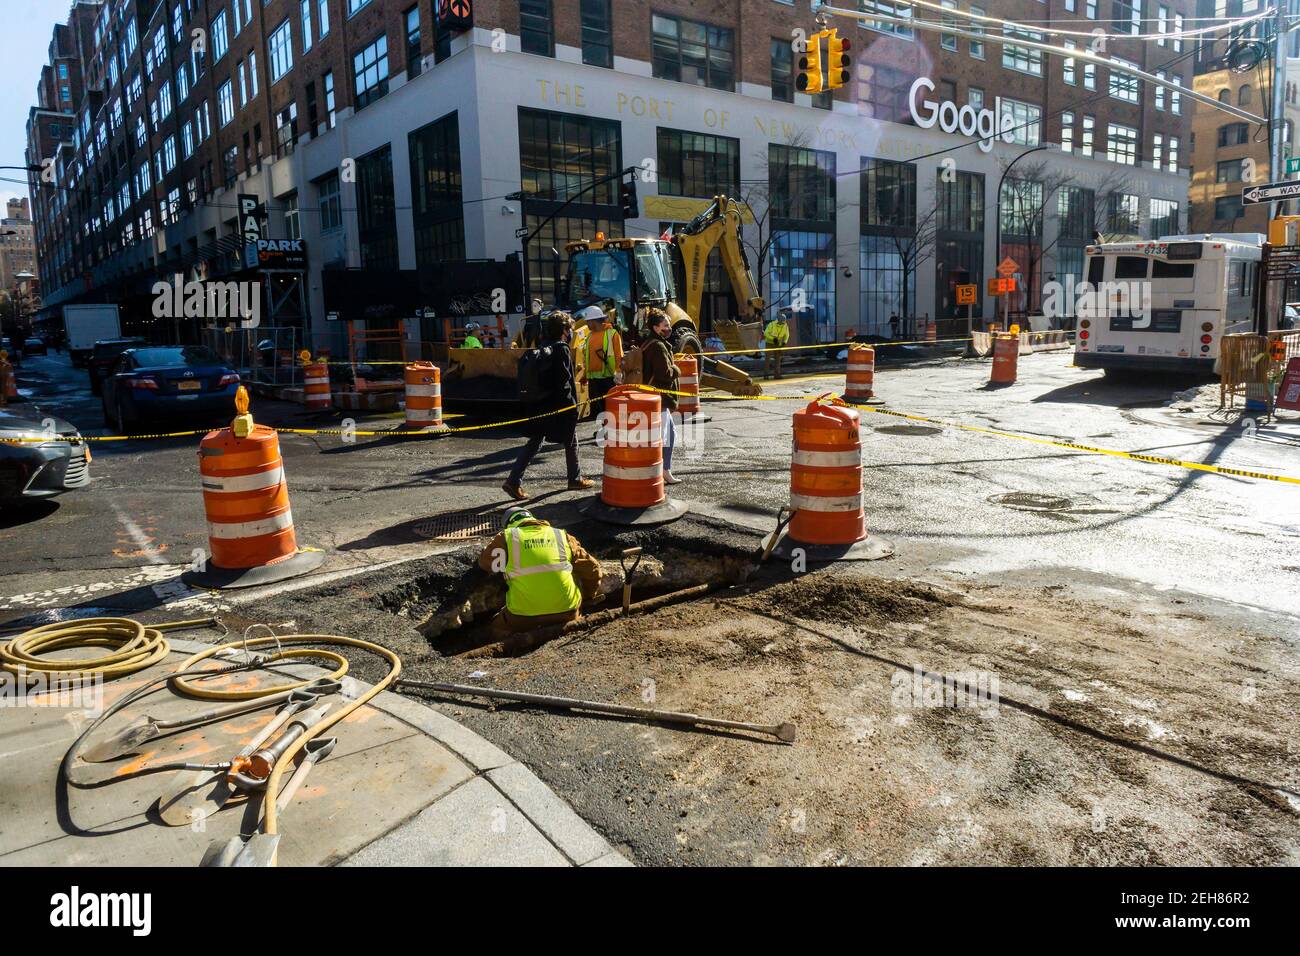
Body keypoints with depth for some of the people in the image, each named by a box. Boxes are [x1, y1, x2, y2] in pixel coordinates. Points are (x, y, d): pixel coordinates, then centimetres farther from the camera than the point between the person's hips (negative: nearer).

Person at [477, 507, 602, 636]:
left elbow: (484, 561, 22)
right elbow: (592, 569, 14)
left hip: (523, 620, -1)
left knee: (496, 628, 25)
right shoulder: (562, 536, 13)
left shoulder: (505, 538, 5)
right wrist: (588, 597, 30)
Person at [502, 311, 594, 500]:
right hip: (560, 407, -7)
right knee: (571, 442, 12)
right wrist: (572, 404, -14)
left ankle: (514, 481, 1)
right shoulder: (562, 349, -14)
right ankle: (575, 479, 26)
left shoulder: (543, 349, 9)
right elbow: (564, 381, -20)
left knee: (534, 443, 9)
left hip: (539, 406, 7)